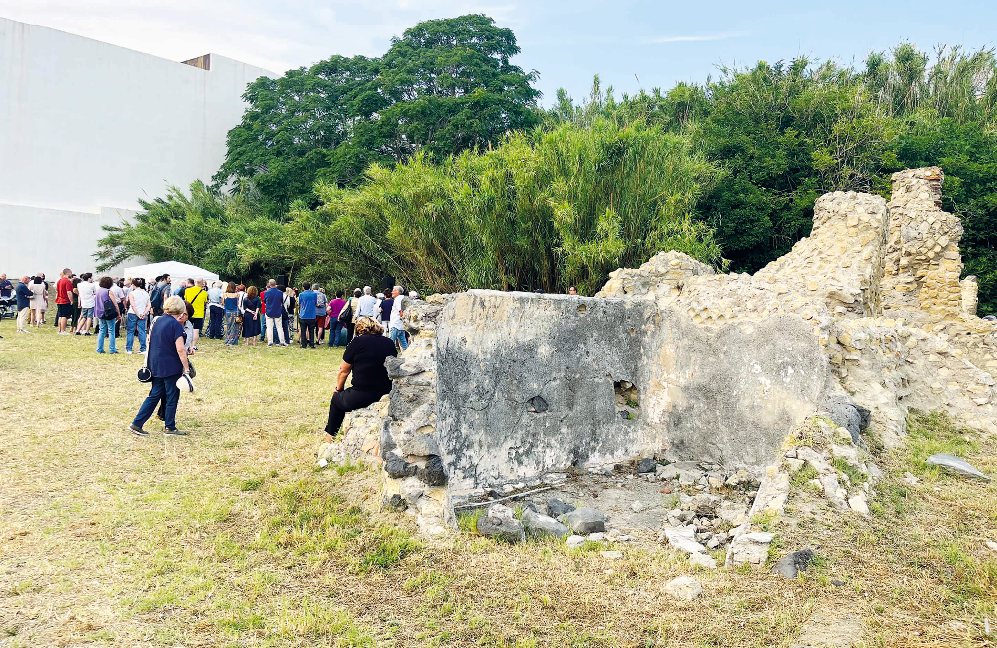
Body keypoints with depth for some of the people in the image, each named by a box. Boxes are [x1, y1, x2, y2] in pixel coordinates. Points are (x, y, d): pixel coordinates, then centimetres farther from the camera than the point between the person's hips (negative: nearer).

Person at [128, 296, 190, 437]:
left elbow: (149, 342, 17)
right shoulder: (176, 324, -15)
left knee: (154, 395, 14)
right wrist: (186, 368, -15)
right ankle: (170, 428, 14)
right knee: (172, 397, 6)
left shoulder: (157, 321, 8)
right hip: (171, 367, -7)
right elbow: (180, 349, -19)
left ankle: (136, 424, 12)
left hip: (156, 366, 7)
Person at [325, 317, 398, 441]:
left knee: (337, 398, 26)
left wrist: (338, 389, 22)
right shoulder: (389, 343, 8)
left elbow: (343, 371, 3)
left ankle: (331, 436, 37)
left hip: (361, 398, -5)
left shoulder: (358, 342, -4)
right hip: (388, 398, 5)